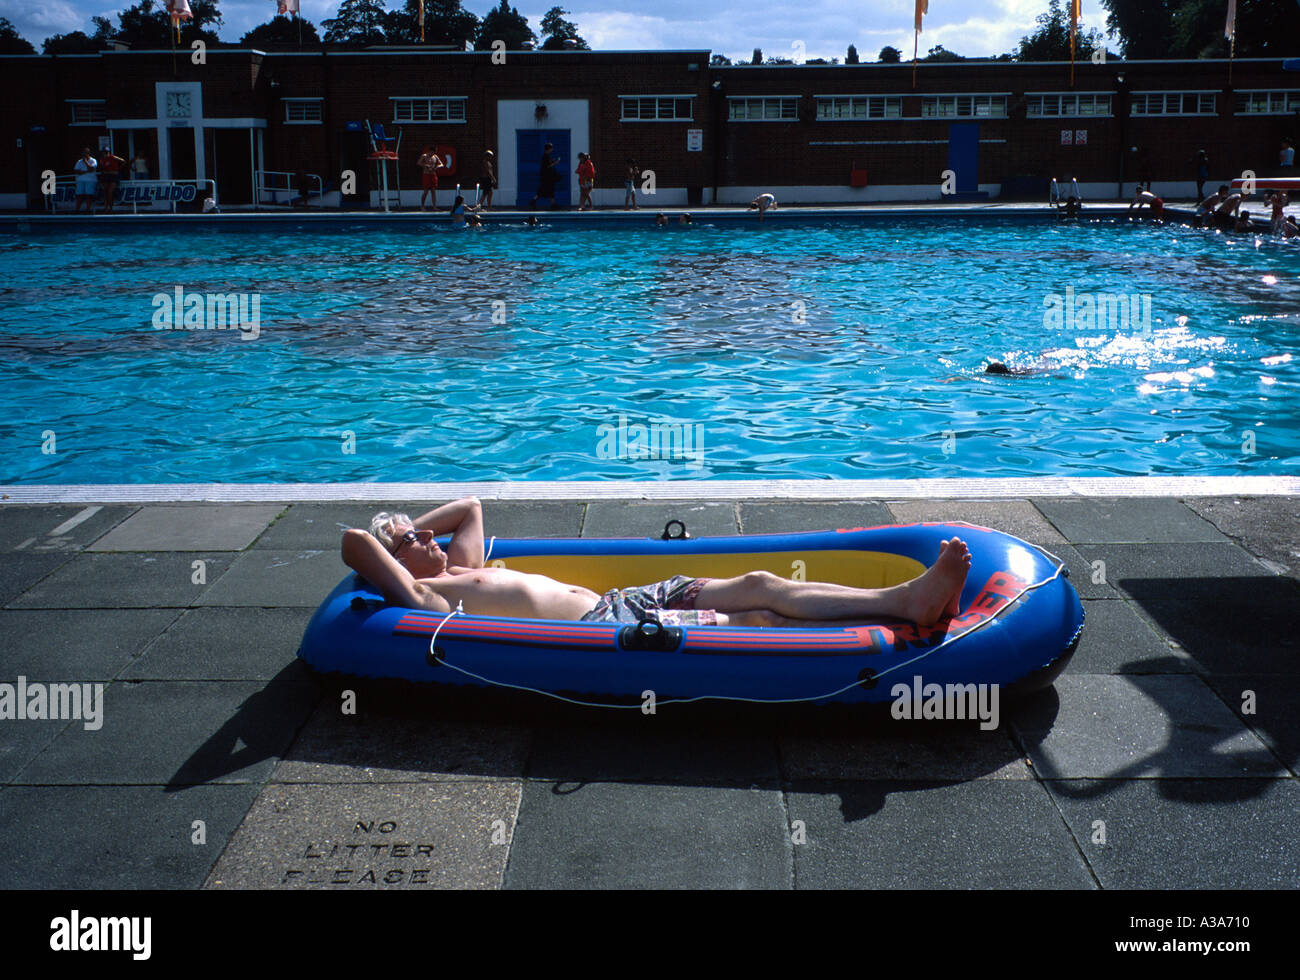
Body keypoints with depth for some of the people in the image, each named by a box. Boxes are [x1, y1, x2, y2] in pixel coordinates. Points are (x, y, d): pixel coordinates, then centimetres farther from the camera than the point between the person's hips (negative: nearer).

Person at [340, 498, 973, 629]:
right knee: (757, 620, -16)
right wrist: (393, 543, 6)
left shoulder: (462, 565, 24)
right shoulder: (425, 596, -1)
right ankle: (897, 617, -17)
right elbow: (354, 540, -12)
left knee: (759, 586, -4)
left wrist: (410, 523, 30)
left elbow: (472, 505, 40)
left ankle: (905, 598, -9)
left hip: (613, 602, 10)